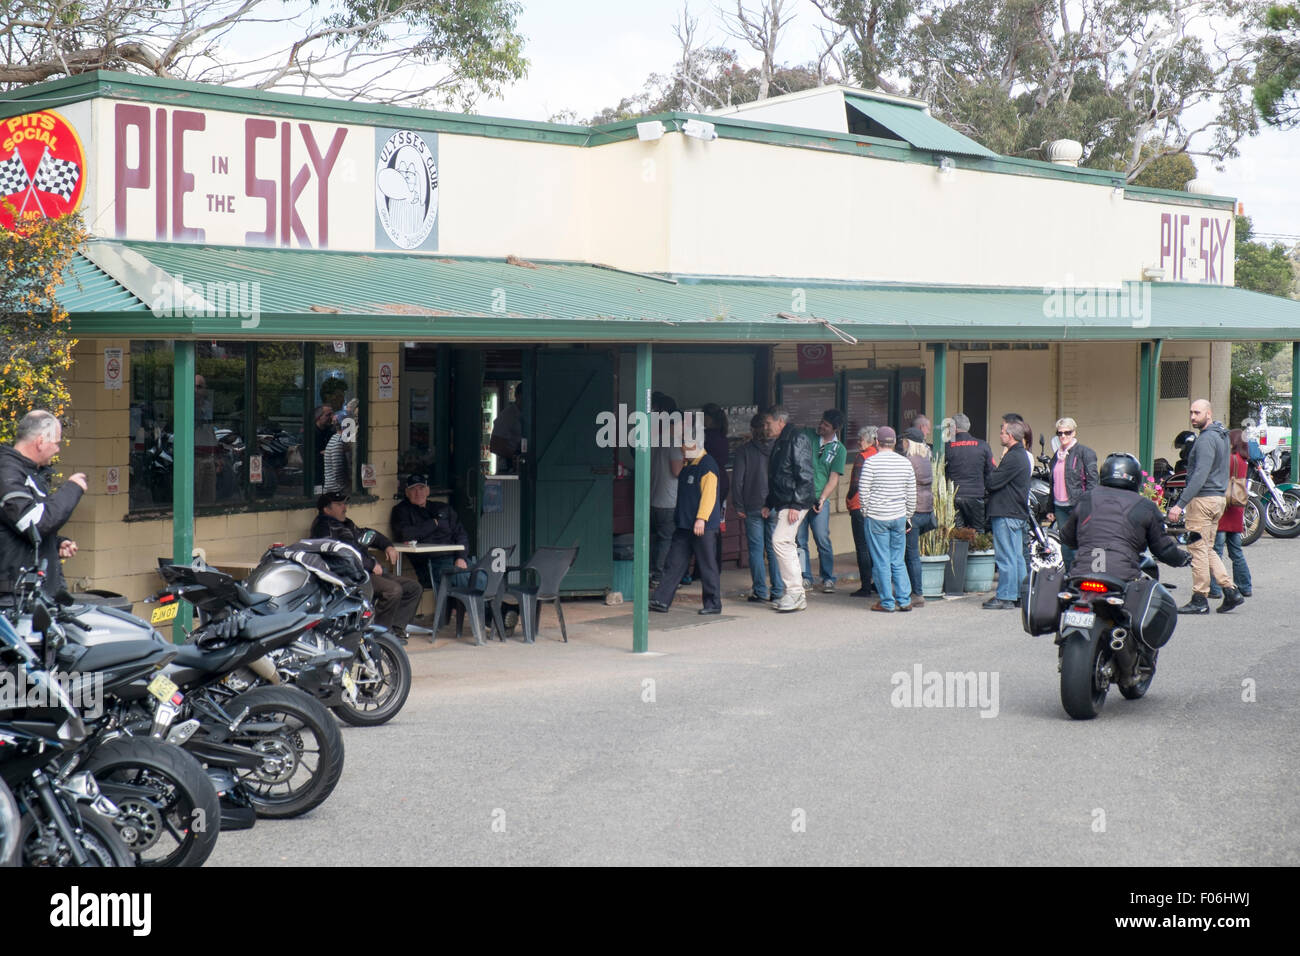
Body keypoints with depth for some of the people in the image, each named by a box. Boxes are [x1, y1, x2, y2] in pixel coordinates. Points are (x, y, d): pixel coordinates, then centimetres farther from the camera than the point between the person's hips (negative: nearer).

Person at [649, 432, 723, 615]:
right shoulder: (687, 466, 17)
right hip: (684, 525, 9)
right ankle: (662, 600, 4)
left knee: (707, 565, -1)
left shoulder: (707, 464, -11)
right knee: (673, 563, 4)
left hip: (704, 526, -9)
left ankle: (714, 604, 7)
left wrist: (701, 518, -25)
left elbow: (709, 493, -18)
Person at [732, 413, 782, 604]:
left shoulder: (745, 449, -4)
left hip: (753, 507, -2)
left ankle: (760, 592, 1)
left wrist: (739, 506, 0)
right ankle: (778, 591, 7)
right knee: (774, 549, 7)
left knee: (756, 550, 3)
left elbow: (737, 479, -6)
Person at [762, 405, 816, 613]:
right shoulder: (780, 442, 20)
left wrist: (796, 504, -22)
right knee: (786, 545, 9)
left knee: (780, 541, -18)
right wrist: (768, 504, 23)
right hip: (783, 503, 10)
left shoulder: (797, 438, -11)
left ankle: (795, 592, -15)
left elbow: (804, 474, -18)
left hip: (795, 502, -10)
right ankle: (797, 596, 13)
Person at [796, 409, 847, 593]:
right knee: (799, 539, 2)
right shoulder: (807, 435, 6)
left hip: (819, 499, -2)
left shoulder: (839, 449, 3)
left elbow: (834, 478, 0)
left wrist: (821, 499, -11)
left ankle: (828, 578, 7)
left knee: (822, 539, -5)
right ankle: (805, 577, 11)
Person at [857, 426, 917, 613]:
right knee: (898, 561, 11)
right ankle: (904, 600, 9)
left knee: (881, 562, 2)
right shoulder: (905, 463, 4)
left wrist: (867, 511, 8)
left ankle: (887, 603, 4)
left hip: (877, 518, -4)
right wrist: (908, 516, 19)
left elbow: (863, 492, -7)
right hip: (899, 517, 4)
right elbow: (911, 494, 9)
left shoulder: (871, 462, -9)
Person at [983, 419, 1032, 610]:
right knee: (1017, 556, 13)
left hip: (1006, 513, -10)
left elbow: (993, 482, -18)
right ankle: (1020, 595, 17)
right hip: (1017, 513, 10)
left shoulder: (1013, 458, -17)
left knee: (1005, 556, -6)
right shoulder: (1022, 455, 16)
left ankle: (1005, 597, -4)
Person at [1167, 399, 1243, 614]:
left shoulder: (1206, 439, -16)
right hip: (1219, 497, 10)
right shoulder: (1222, 436, 16)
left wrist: (1180, 504, -25)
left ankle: (1200, 600, -1)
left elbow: (1200, 476, -23)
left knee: (1198, 549, -4)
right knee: (1206, 549, 15)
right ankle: (1231, 591, 9)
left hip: (1203, 498, -10)